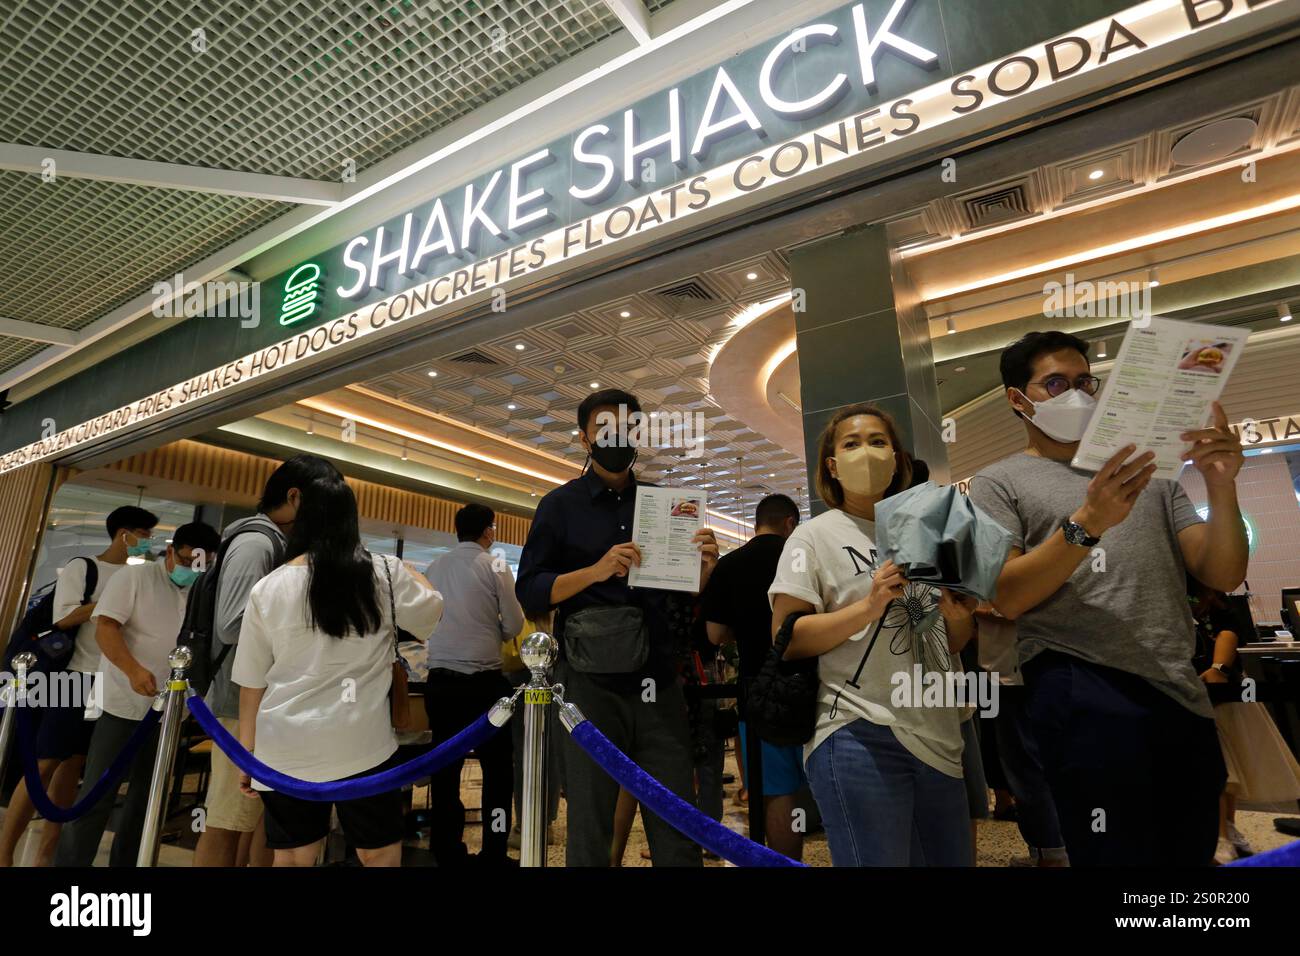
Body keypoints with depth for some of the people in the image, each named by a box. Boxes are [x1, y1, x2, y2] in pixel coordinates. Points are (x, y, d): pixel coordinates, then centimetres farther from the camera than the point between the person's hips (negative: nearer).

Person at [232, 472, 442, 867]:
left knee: (291, 856, 17)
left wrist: (247, 752, 17)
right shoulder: (385, 575, -6)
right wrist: (411, 576, 27)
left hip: (286, 747, 2)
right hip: (363, 744, -2)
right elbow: (434, 612, 11)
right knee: (381, 855, 12)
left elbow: (251, 684, 6)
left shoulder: (267, 588, -1)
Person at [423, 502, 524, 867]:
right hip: (484, 681, -4)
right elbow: (514, 625, -6)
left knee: (445, 767, 14)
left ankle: (446, 852, 24)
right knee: (498, 768, 10)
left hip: (439, 681, 4)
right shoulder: (494, 564, -6)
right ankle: (493, 854, 15)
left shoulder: (433, 568, 7)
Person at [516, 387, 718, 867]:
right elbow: (529, 591, -4)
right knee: (589, 828, 8)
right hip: (592, 683, -2)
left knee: (678, 829, 9)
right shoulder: (561, 504, 3)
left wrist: (706, 566, -10)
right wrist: (596, 571, -19)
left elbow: (689, 592, 13)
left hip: (660, 683, 3)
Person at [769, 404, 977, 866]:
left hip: (937, 737, 7)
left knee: (952, 858, 15)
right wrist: (869, 606, -21)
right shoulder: (814, 535, -3)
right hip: (859, 734, -6)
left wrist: (958, 617, -2)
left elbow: (949, 646, 21)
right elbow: (785, 641, -11)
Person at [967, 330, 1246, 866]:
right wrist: (1086, 524, -23)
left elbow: (1223, 575, 9)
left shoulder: (1148, 475, 18)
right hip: (1084, 693, -5)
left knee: (1191, 853, 15)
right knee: (1118, 855, -1)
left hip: (1182, 695, 6)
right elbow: (1007, 597, -10)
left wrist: (1221, 488, -8)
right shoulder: (998, 484, 3)